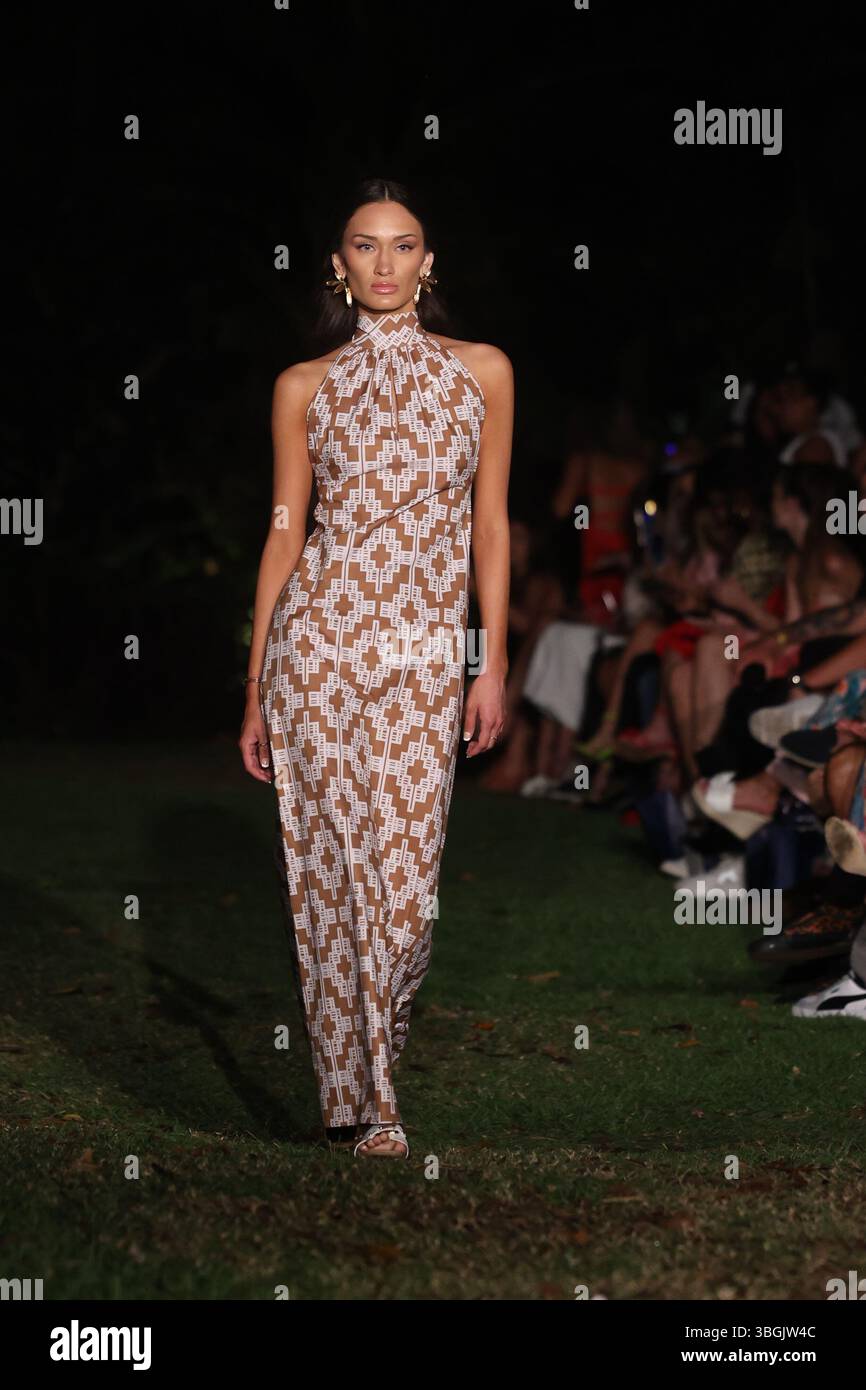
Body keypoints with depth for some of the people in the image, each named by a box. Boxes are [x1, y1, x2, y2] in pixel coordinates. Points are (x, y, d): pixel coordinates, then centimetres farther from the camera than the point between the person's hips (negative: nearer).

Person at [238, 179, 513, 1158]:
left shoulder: (481, 371, 8)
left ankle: (374, 1080, 20)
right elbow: (284, 532, 7)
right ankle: (354, 1095, 8)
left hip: (423, 655, 0)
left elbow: (490, 524, 9)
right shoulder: (305, 387, 7)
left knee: (404, 881, -4)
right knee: (330, 870, -3)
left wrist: (493, 665, 2)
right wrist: (254, 692, 5)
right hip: (316, 643, 0)